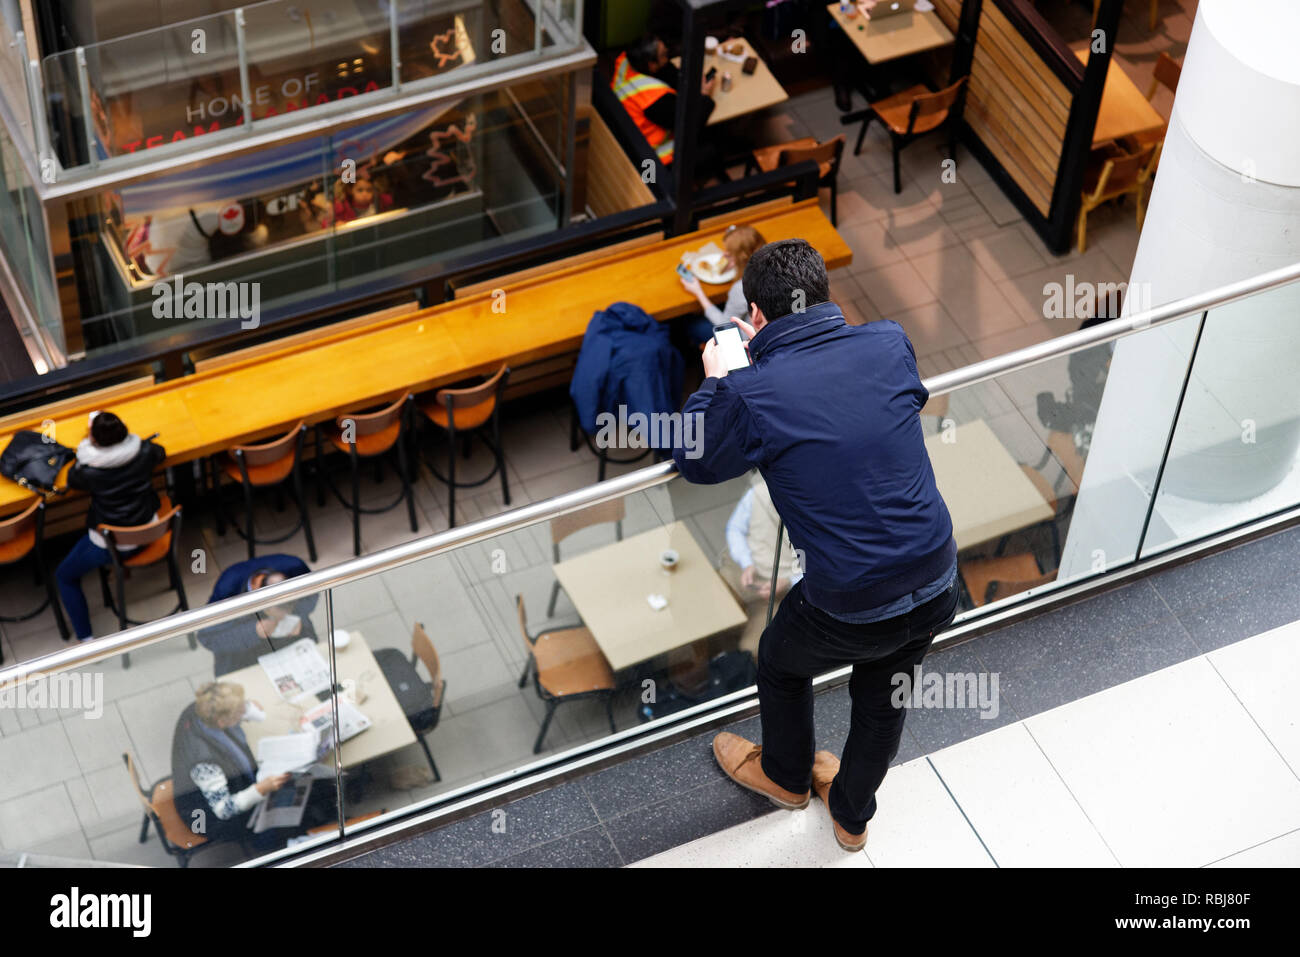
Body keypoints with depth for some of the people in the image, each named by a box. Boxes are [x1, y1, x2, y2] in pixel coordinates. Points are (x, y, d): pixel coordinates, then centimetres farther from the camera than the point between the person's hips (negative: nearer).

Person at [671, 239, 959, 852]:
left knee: (781, 661, 30)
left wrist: (712, 382, 19)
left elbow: (694, 462, 3)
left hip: (848, 609, -4)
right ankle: (852, 815, 55)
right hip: (937, 589, 4)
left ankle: (785, 776, 58)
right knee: (882, 694, 31)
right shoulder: (890, 345, -6)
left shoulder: (749, 394, -17)